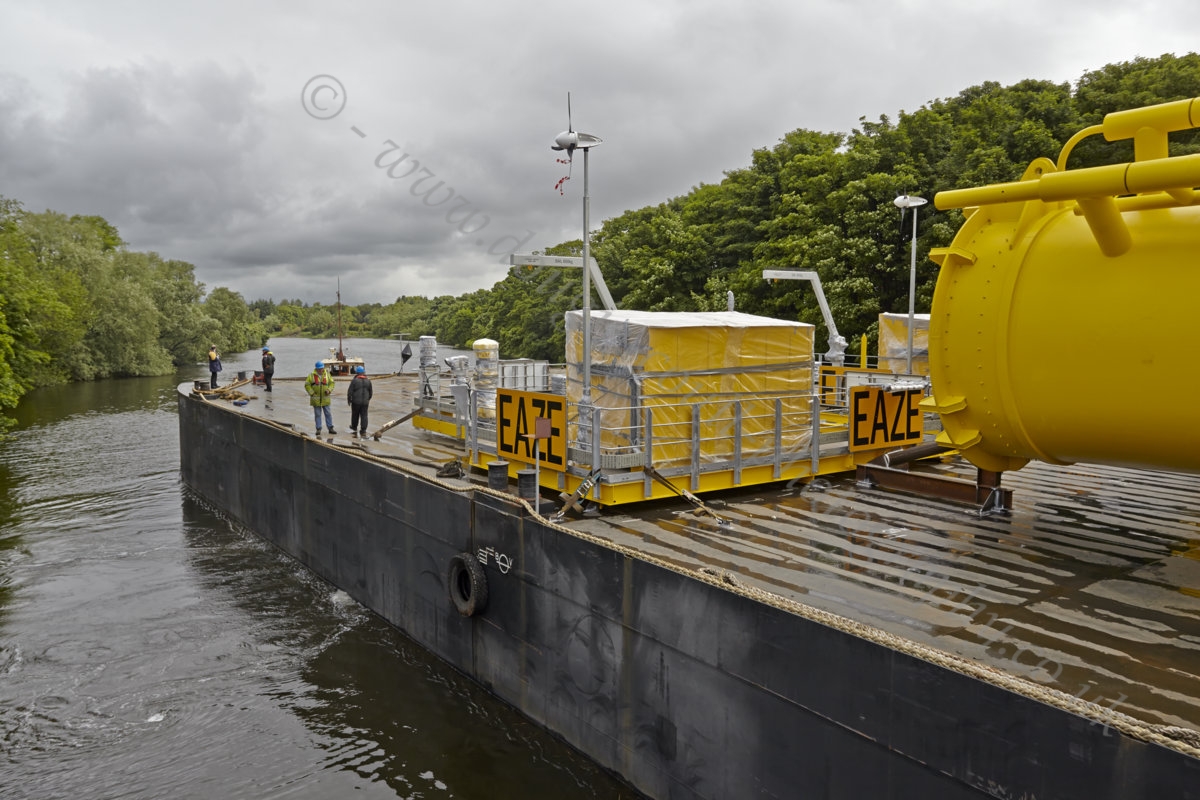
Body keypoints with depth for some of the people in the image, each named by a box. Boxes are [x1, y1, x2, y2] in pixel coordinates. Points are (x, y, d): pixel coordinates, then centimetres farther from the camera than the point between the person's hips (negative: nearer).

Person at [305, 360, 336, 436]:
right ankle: (318, 429, 11)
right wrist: (312, 393, -11)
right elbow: (307, 385, -2)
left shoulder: (327, 374, 2)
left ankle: (330, 428, 10)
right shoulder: (312, 375, -4)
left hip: (325, 398, 2)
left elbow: (331, 383, 8)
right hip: (316, 399, -1)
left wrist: (329, 390, -10)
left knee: (328, 414, 4)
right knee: (317, 414, 5)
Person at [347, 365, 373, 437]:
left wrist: (349, 399, 5)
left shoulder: (354, 380, -10)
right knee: (364, 416, 3)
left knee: (355, 415, 14)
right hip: (365, 401, 2)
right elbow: (370, 391, 12)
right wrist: (368, 399, 27)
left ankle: (354, 428, 30)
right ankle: (363, 431, -2)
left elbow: (350, 391, -8)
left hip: (356, 401, -2)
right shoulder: (368, 381, 2)